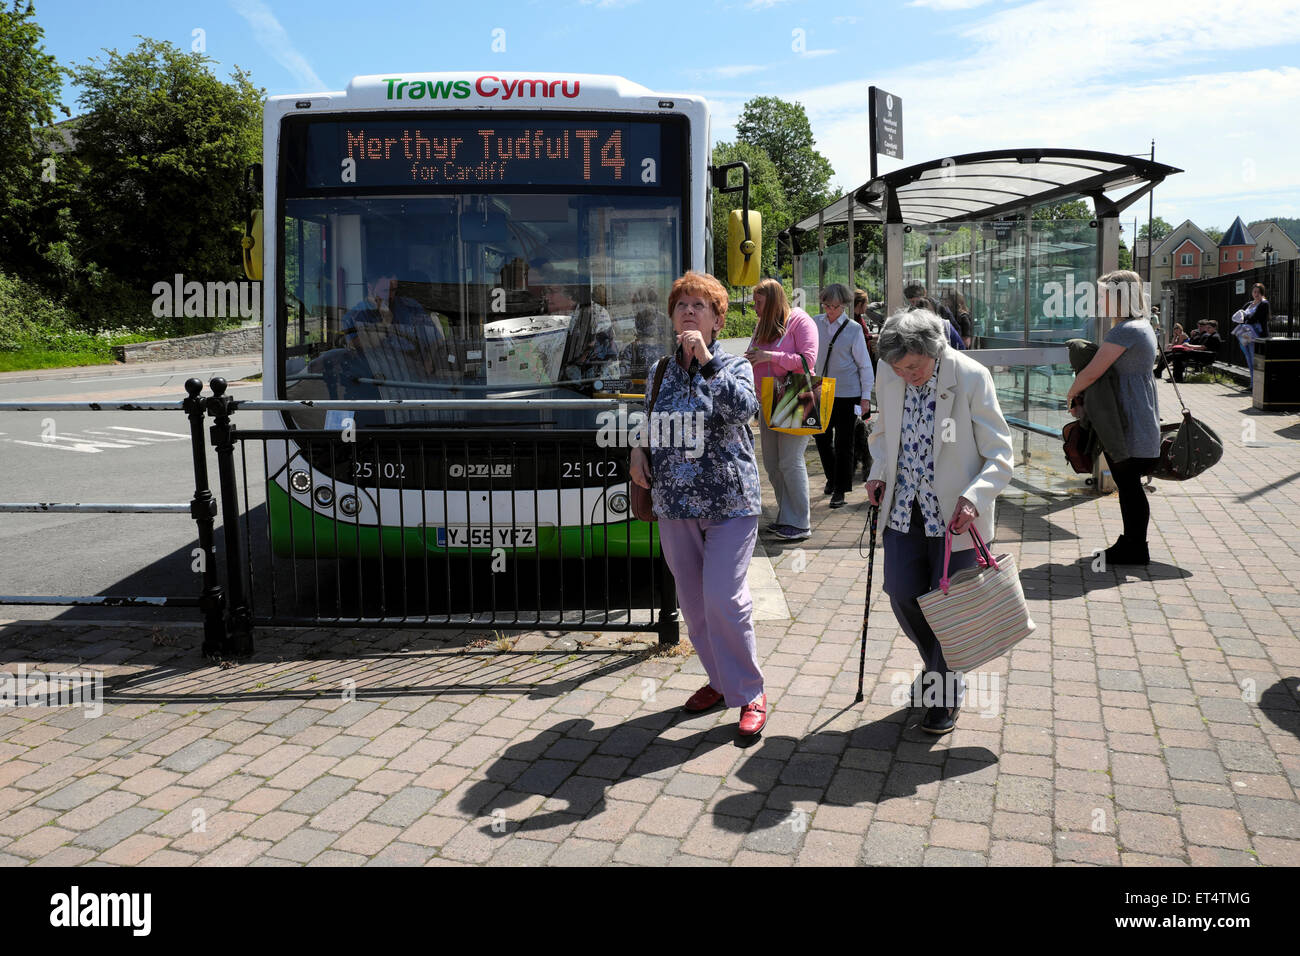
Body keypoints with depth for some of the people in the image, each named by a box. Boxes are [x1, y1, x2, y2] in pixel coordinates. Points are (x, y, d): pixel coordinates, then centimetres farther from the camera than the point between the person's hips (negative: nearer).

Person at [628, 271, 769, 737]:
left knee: (724, 599, -12)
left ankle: (749, 694, 4)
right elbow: (649, 424, 24)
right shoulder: (661, 372, 9)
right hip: (675, 504, 5)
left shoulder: (733, 365, -2)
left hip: (729, 502, -5)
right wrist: (639, 449, 4)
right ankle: (720, 679, 29)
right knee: (692, 602, 11)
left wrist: (706, 360, -26)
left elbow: (744, 408, -24)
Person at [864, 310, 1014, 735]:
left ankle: (947, 695, 25)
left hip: (956, 516, -4)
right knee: (903, 595, 4)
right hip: (904, 509, 4)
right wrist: (878, 473, 1)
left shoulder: (971, 377, -16)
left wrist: (974, 497, -28)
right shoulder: (887, 374, -2)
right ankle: (937, 664, 35)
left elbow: (1000, 453, -12)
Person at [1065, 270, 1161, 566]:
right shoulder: (1143, 327, 16)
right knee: (1128, 484, 15)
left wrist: (1070, 395, -1)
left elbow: (1092, 373, -19)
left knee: (1128, 485, -2)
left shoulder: (1125, 330, -18)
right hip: (1142, 415, 10)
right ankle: (1132, 543, 24)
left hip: (1129, 424, -10)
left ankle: (1135, 550, 7)